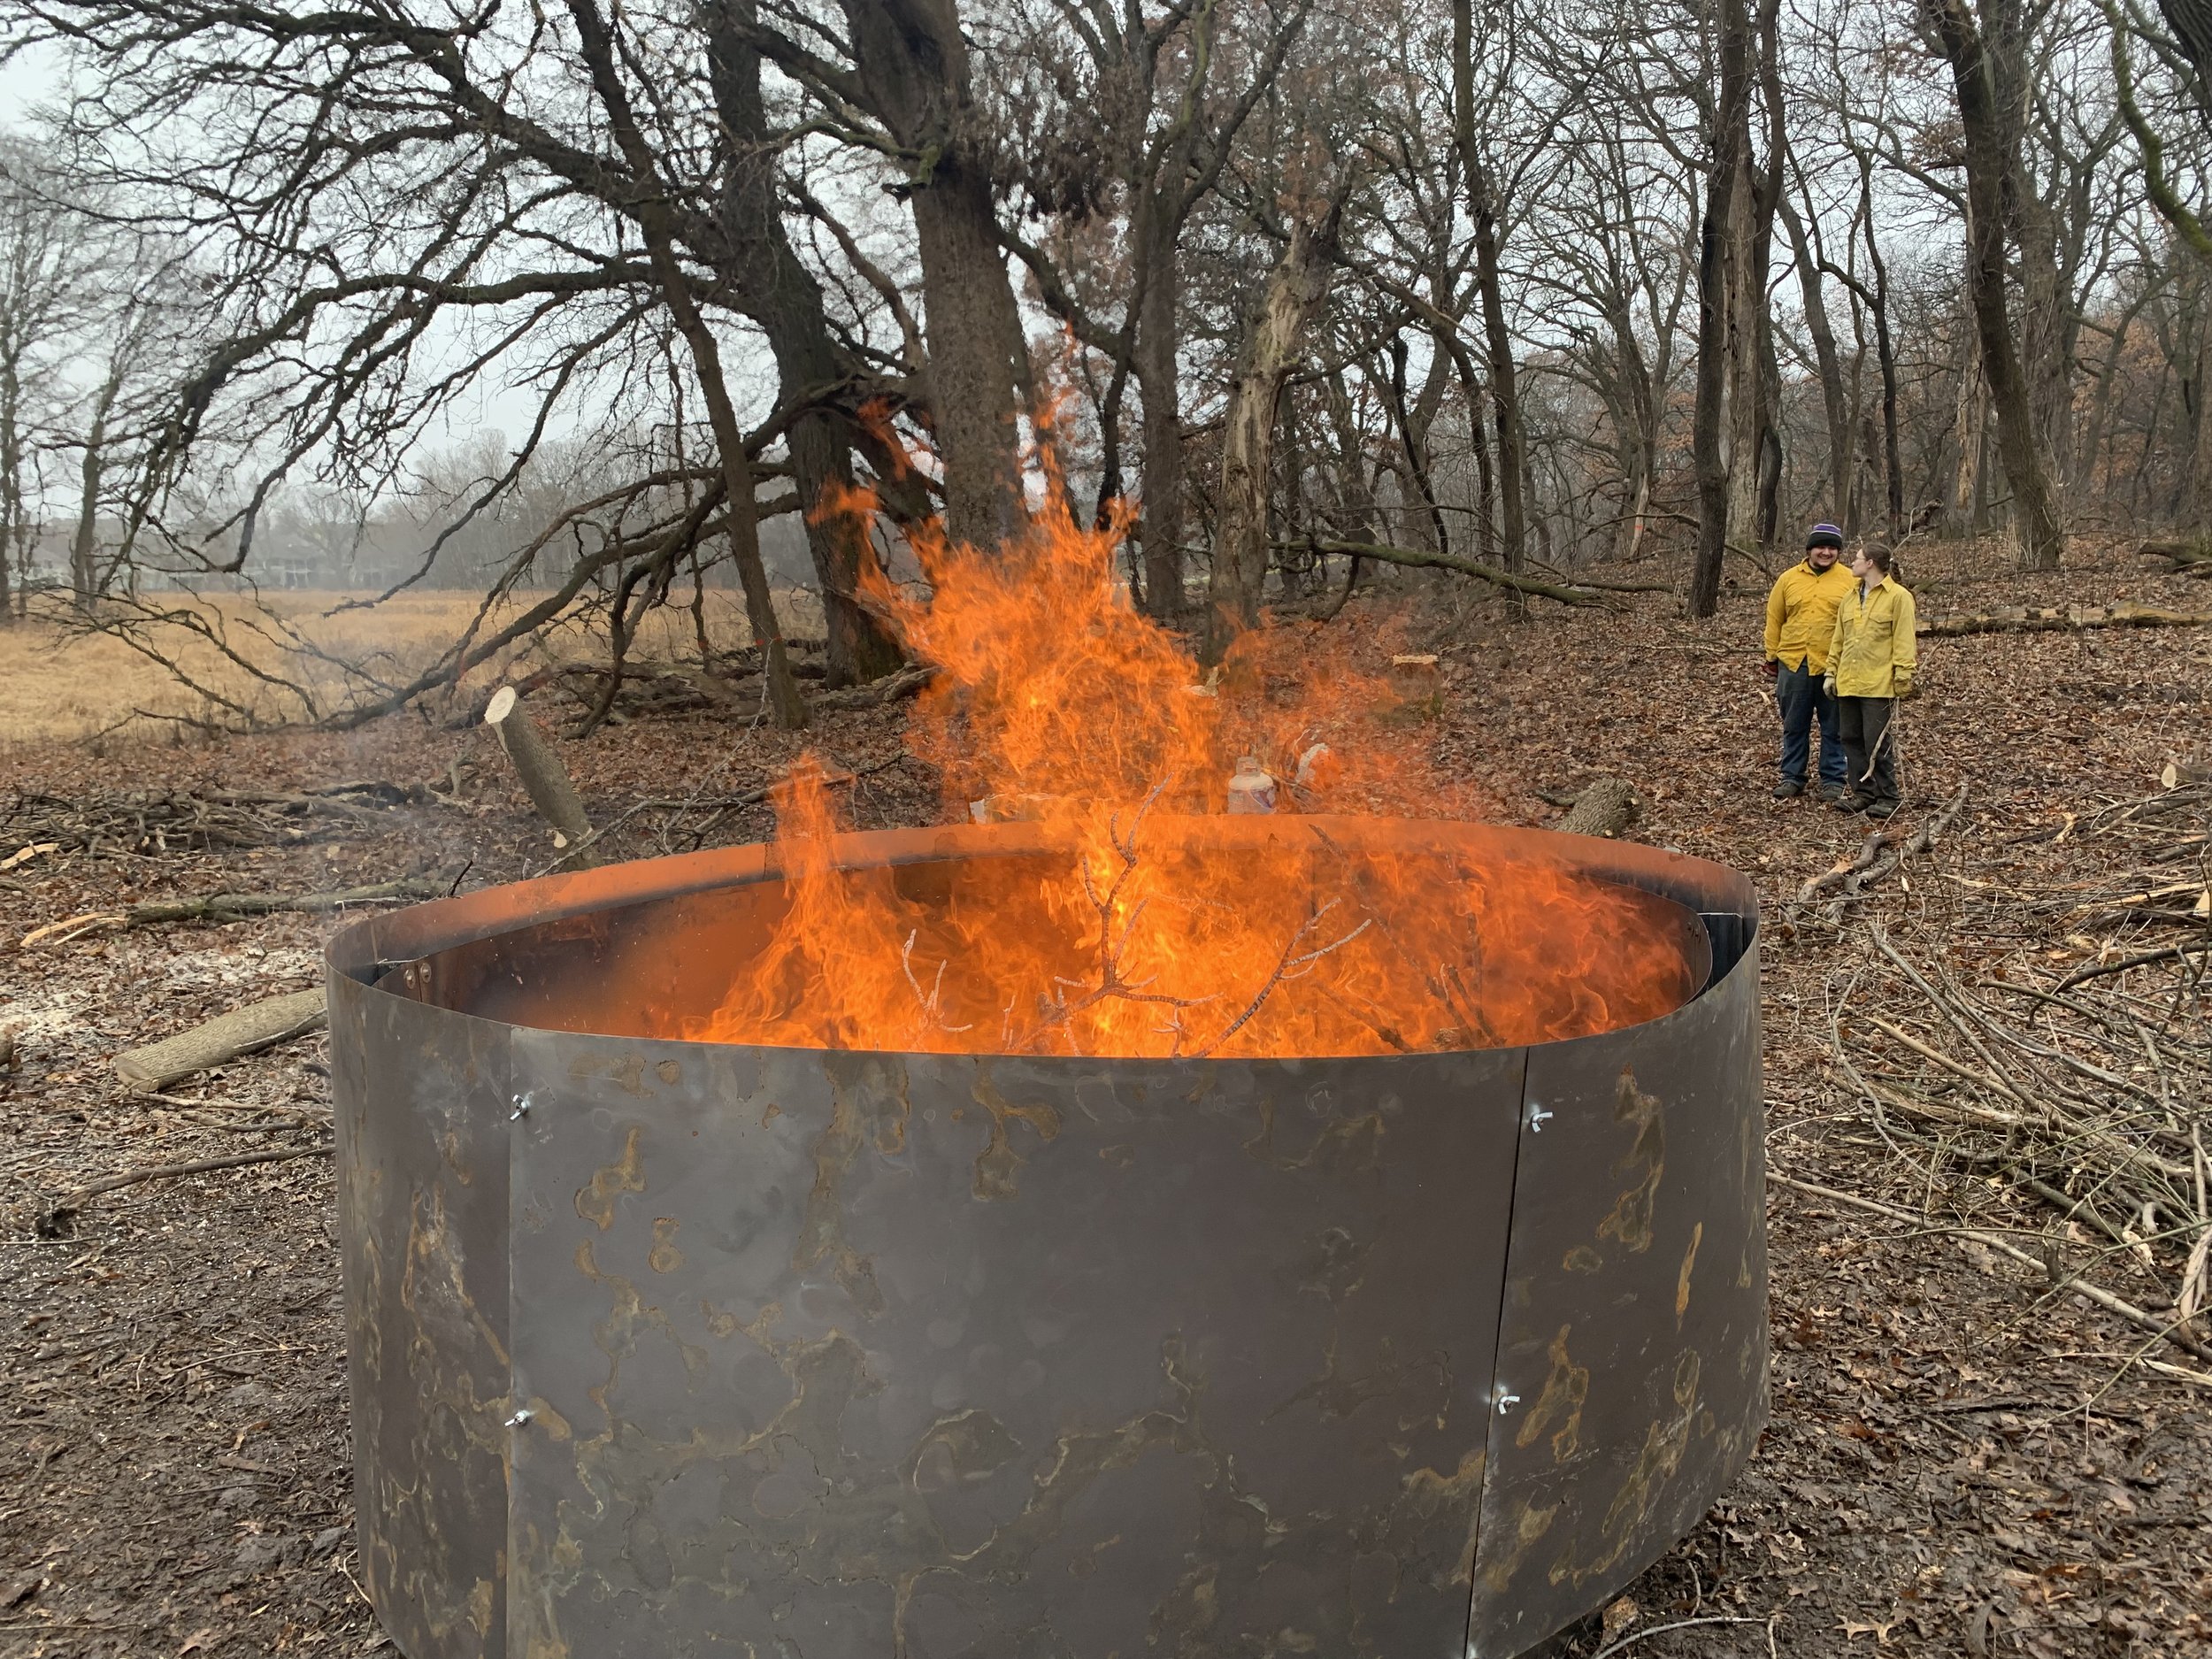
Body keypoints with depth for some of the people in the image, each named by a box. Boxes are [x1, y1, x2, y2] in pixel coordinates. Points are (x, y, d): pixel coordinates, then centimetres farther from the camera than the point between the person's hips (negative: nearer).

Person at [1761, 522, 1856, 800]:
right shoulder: (1788, 579, 6)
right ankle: (1792, 777, 19)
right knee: (1794, 726, 10)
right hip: (1793, 664, 2)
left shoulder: (1849, 581, 1)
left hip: (1834, 667, -2)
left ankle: (1833, 780, 15)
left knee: (1833, 728, 6)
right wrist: (1773, 659, 8)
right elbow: (1774, 620, 9)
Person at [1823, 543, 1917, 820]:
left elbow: (1904, 641, -9)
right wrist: (1832, 672, 14)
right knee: (1852, 739, 9)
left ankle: (1887, 797, 4)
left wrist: (1903, 678, -13)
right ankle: (1862, 791, 18)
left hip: (1879, 684, -7)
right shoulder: (1849, 598, 16)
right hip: (1848, 683, 7)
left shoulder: (1898, 597, -5)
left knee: (1877, 742, -5)